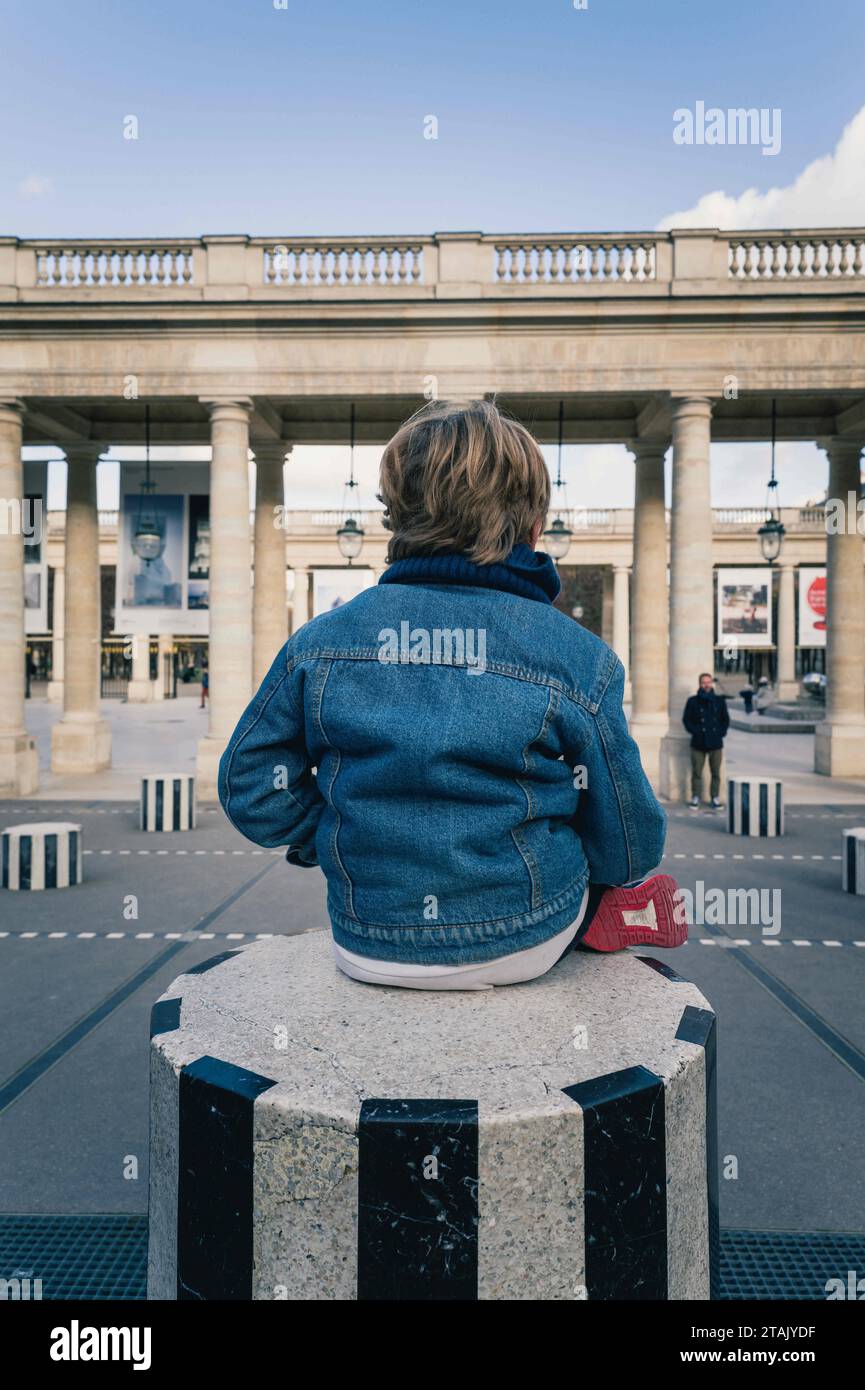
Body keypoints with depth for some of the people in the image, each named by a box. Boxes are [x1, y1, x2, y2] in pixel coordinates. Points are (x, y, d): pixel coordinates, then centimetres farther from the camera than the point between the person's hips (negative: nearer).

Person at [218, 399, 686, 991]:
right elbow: (631, 846, -5)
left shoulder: (319, 642, -7)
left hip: (368, 952, 2)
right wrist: (625, 874, 18)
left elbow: (251, 789, 0)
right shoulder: (579, 658, -12)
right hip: (521, 948, -1)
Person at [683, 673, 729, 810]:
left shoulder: (719, 701, 11)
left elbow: (725, 720, 15)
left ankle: (715, 797, 15)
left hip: (716, 743, 2)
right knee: (697, 772, 0)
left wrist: (721, 733, 1)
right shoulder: (692, 701, 4)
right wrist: (695, 731, -8)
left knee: (716, 773, 5)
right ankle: (695, 797, 9)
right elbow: (686, 719, 4)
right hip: (698, 743, -2)